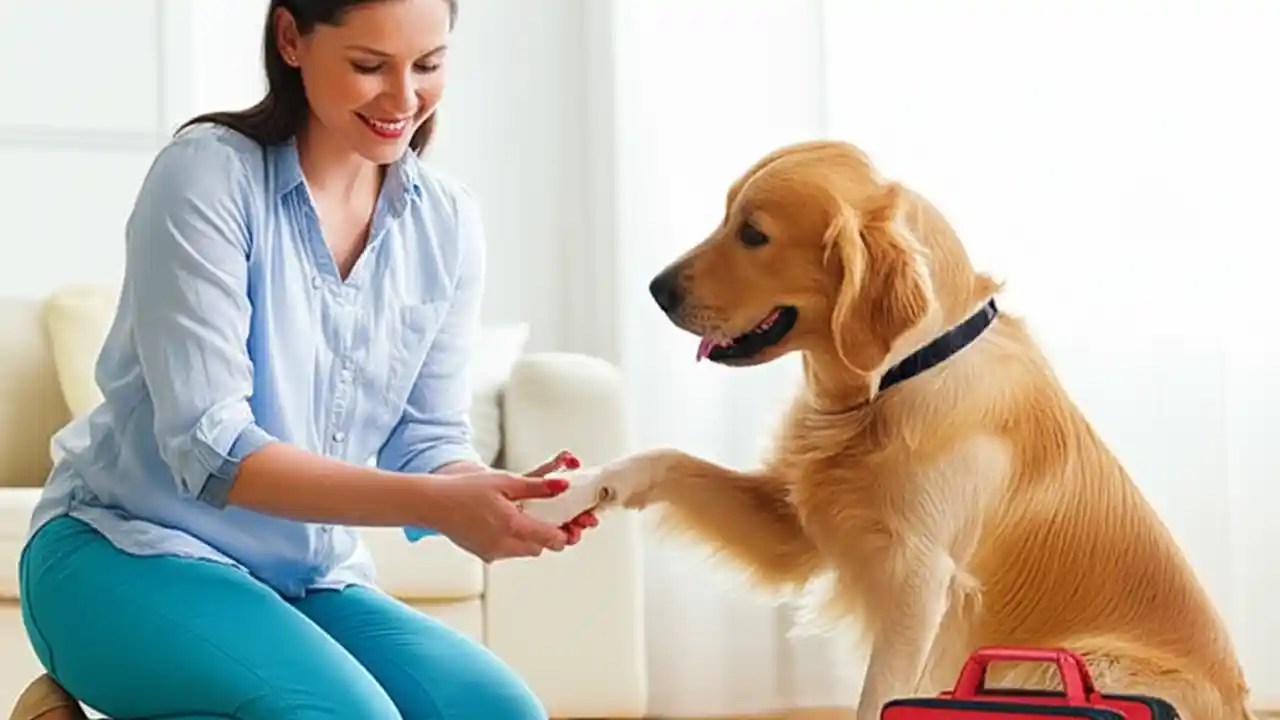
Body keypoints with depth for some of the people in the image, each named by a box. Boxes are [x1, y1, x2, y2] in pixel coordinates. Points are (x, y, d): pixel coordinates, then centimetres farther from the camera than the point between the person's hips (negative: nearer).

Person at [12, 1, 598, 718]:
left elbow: (427, 440, 3)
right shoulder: (209, 173, -13)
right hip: (134, 552, -6)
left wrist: (492, 493, -22)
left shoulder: (448, 224, 3)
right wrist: (435, 505, -31)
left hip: (314, 583, 6)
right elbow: (208, 445, -20)